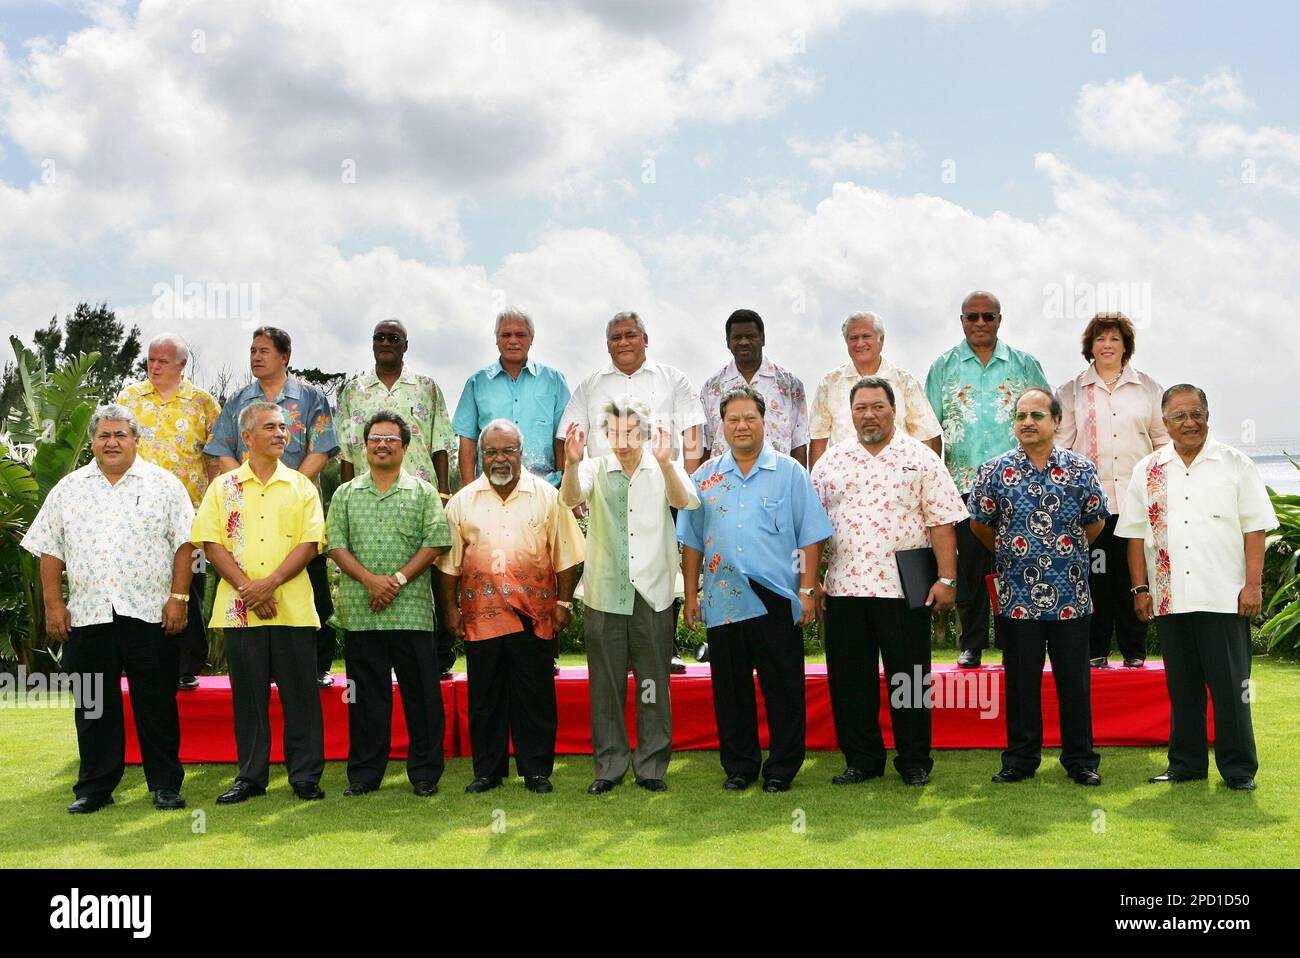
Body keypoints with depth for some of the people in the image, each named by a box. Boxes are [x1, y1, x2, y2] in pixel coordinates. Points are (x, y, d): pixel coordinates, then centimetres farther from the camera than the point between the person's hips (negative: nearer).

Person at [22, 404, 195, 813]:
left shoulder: (164, 484, 6)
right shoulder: (69, 488, 13)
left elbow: (184, 545, 1)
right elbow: (50, 551, 11)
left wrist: (178, 598, -7)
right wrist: (53, 605, 3)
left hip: (149, 612, -2)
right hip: (87, 615, 2)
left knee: (157, 703, 2)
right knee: (93, 705, 7)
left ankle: (166, 784, 11)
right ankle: (94, 787, 17)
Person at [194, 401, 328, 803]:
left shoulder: (302, 486, 8)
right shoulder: (223, 487, 9)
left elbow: (310, 543, -1)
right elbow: (211, 543, 0)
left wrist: (270, 582, -14)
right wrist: (247, 588, -11)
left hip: (293, 608, 0)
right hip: (240, 610, 0)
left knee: (300, 692, 1)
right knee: (248, 694, 6)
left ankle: (305, 775, 11)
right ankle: (251, 776, 16)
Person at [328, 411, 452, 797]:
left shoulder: (423, 493, 8)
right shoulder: (345, 494, 13)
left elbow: (434, 543, -1)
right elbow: (337, 546, 4)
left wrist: (398, 579, -12)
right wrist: (370, 579, -12)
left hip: (412, 610, -1)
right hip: (360, 612, 2)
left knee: (422, 692, 2)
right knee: (366, 694, 7)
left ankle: (425, 772, 12)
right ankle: (364, 772, 17)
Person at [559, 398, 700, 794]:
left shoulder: (665, 469, 2)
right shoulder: (597, 470, 4)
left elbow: (684, 501, -18)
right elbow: (570, 498, -15)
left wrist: (665, 463, -38)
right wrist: (572, 463, -37)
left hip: (652, 596, -1)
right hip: (604, 596, 1)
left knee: (653, 686, 6)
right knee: (606, 686, 7)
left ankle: (652, 767, 17)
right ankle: (609, 765, 18)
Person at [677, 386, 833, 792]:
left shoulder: (789, 472, 3)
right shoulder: (704, 477, 10)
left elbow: (811, 536, 1)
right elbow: (691, 542, 12)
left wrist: (807, 590, -6)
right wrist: (691, 596, 7)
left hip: (776, 601, -2)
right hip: (722, 602, 3)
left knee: (783, 689, 2)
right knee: (730, 689, 9)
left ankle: (782, 768, 14)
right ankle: (739, 766, 21)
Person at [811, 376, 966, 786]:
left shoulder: (921, 458, 2)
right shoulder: (831, 461, 10)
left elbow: (942, 523, -3)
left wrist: (947, 579, -10)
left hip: (903, 588, -3)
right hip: (843, 588, 3)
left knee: (909, 677, 4)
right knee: (849, 679, 8)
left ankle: (915, 761, 18)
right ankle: (861, 759, 20)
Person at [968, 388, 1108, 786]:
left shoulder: (1081, 469, 2)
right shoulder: (995, 471, 0)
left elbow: (1096, 521, 14)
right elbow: (980, 523, 12)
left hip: (1071, 598, 0)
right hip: (1017, 598, 0)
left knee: (1075, 681, 7)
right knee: (1021, 682, 7)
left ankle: (1080, 759, 19)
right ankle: (1020, 760, 18)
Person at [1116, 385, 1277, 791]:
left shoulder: (1235, 464, 4)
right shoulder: (1148, 471, 10)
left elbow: (1254, 529, 1)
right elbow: (1136, 534, 10)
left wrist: (1253, 585, -6)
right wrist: (1140, 589, 4)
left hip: (1225, 598, -2)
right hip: (1169, 599, 2)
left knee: (1230, 685, 1)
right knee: (1182, 685, 9)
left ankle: (1239, 769, 11)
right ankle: (1186, 765, 19)